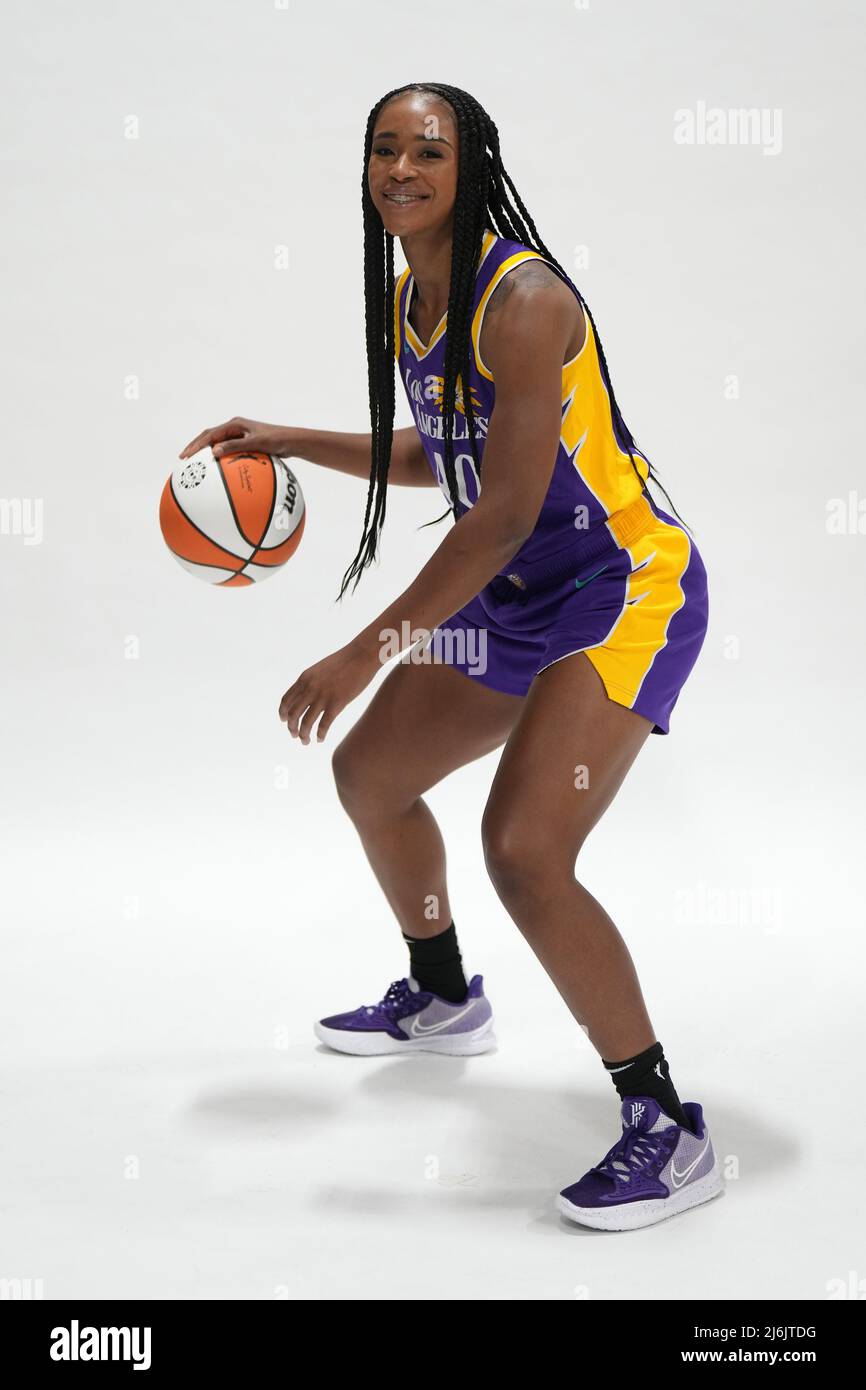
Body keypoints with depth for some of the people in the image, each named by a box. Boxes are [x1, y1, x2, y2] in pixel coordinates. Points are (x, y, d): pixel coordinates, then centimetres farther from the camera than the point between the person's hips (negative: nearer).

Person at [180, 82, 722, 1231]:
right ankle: (443, 1001, 44)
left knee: (523, 851, -24)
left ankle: (669, 1130, -8)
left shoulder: (521, 297, -23)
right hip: (518, 600, 10)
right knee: (369, 771, 20)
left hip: (624, 590, -10)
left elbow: (507, 512, -27)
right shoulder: (405, 298, 6)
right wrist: (292, 442, 15)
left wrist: (368, 651, -26)